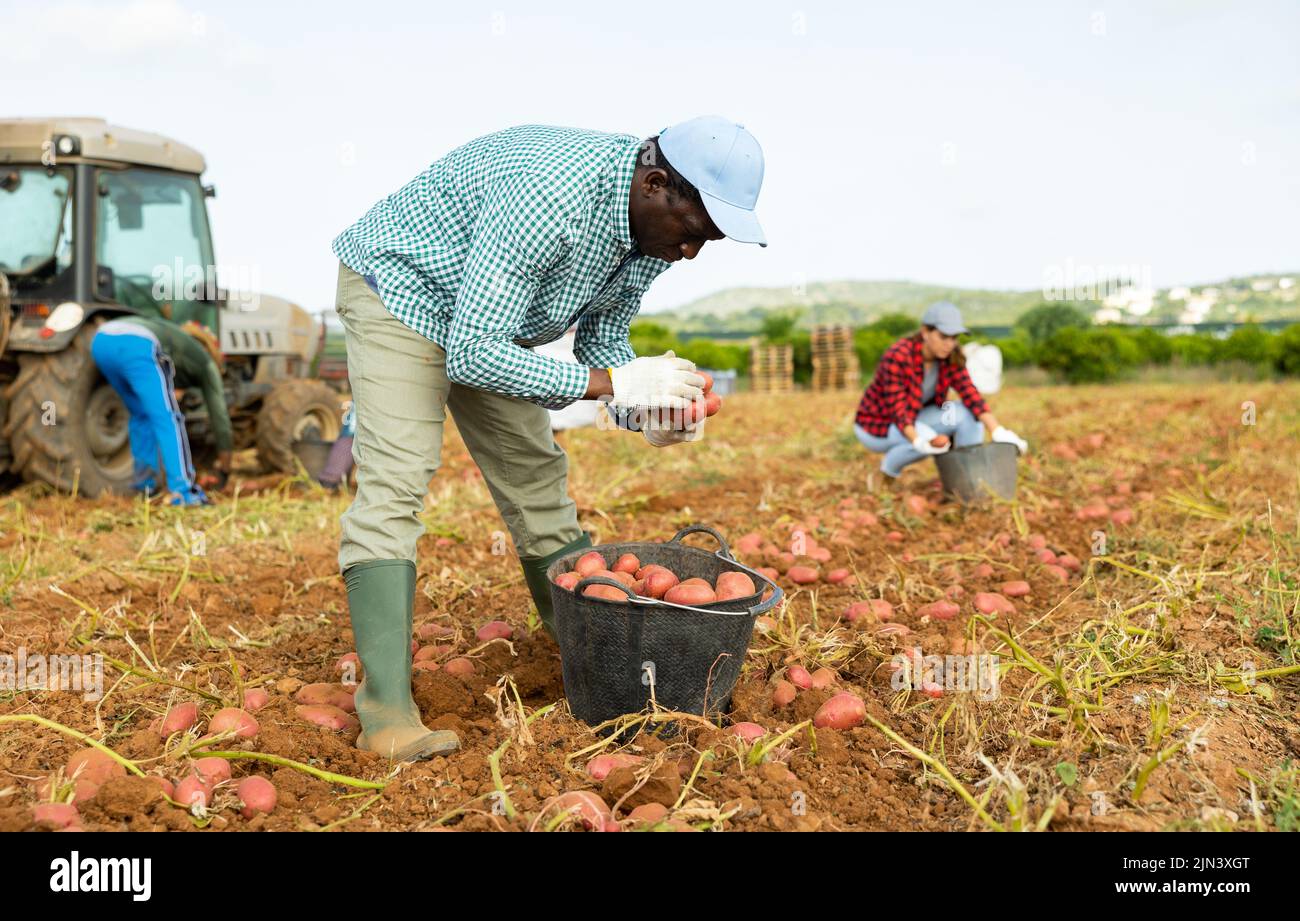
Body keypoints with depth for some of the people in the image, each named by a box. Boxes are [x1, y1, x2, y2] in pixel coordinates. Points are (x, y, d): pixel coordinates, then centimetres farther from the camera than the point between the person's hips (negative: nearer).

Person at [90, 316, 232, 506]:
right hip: (137, 347, -7)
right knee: (168, 419, -1)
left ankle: (144, 483, 24)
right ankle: (182, 491, -9)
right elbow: (219, 412, 28)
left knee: (142, 414, 23)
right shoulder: (205, 362, 27)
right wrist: (225, 458, 38)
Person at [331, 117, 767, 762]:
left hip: (489, 324, 8)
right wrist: (614, 382, -38)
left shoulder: (653, 227, -10)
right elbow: (471, 356, -37)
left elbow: (603, 341, 0)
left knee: (536, 479, 6)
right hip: (400, 290, -7)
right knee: (395, 482, -21)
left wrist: (648, 417, -19)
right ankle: (388, 712, -22)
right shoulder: (547, 200, -38)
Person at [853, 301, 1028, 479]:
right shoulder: (897, 357, -30)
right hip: (877, 425, -6)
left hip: (912, 420, 7)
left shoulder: (950, 357, -10)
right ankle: (888, 468, -6)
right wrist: (920, 442, -48)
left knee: (968, 413, -13)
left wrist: (999, 433, -29)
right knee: (930, 440, -33)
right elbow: (897, 409, -32)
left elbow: (970, 395, -16)